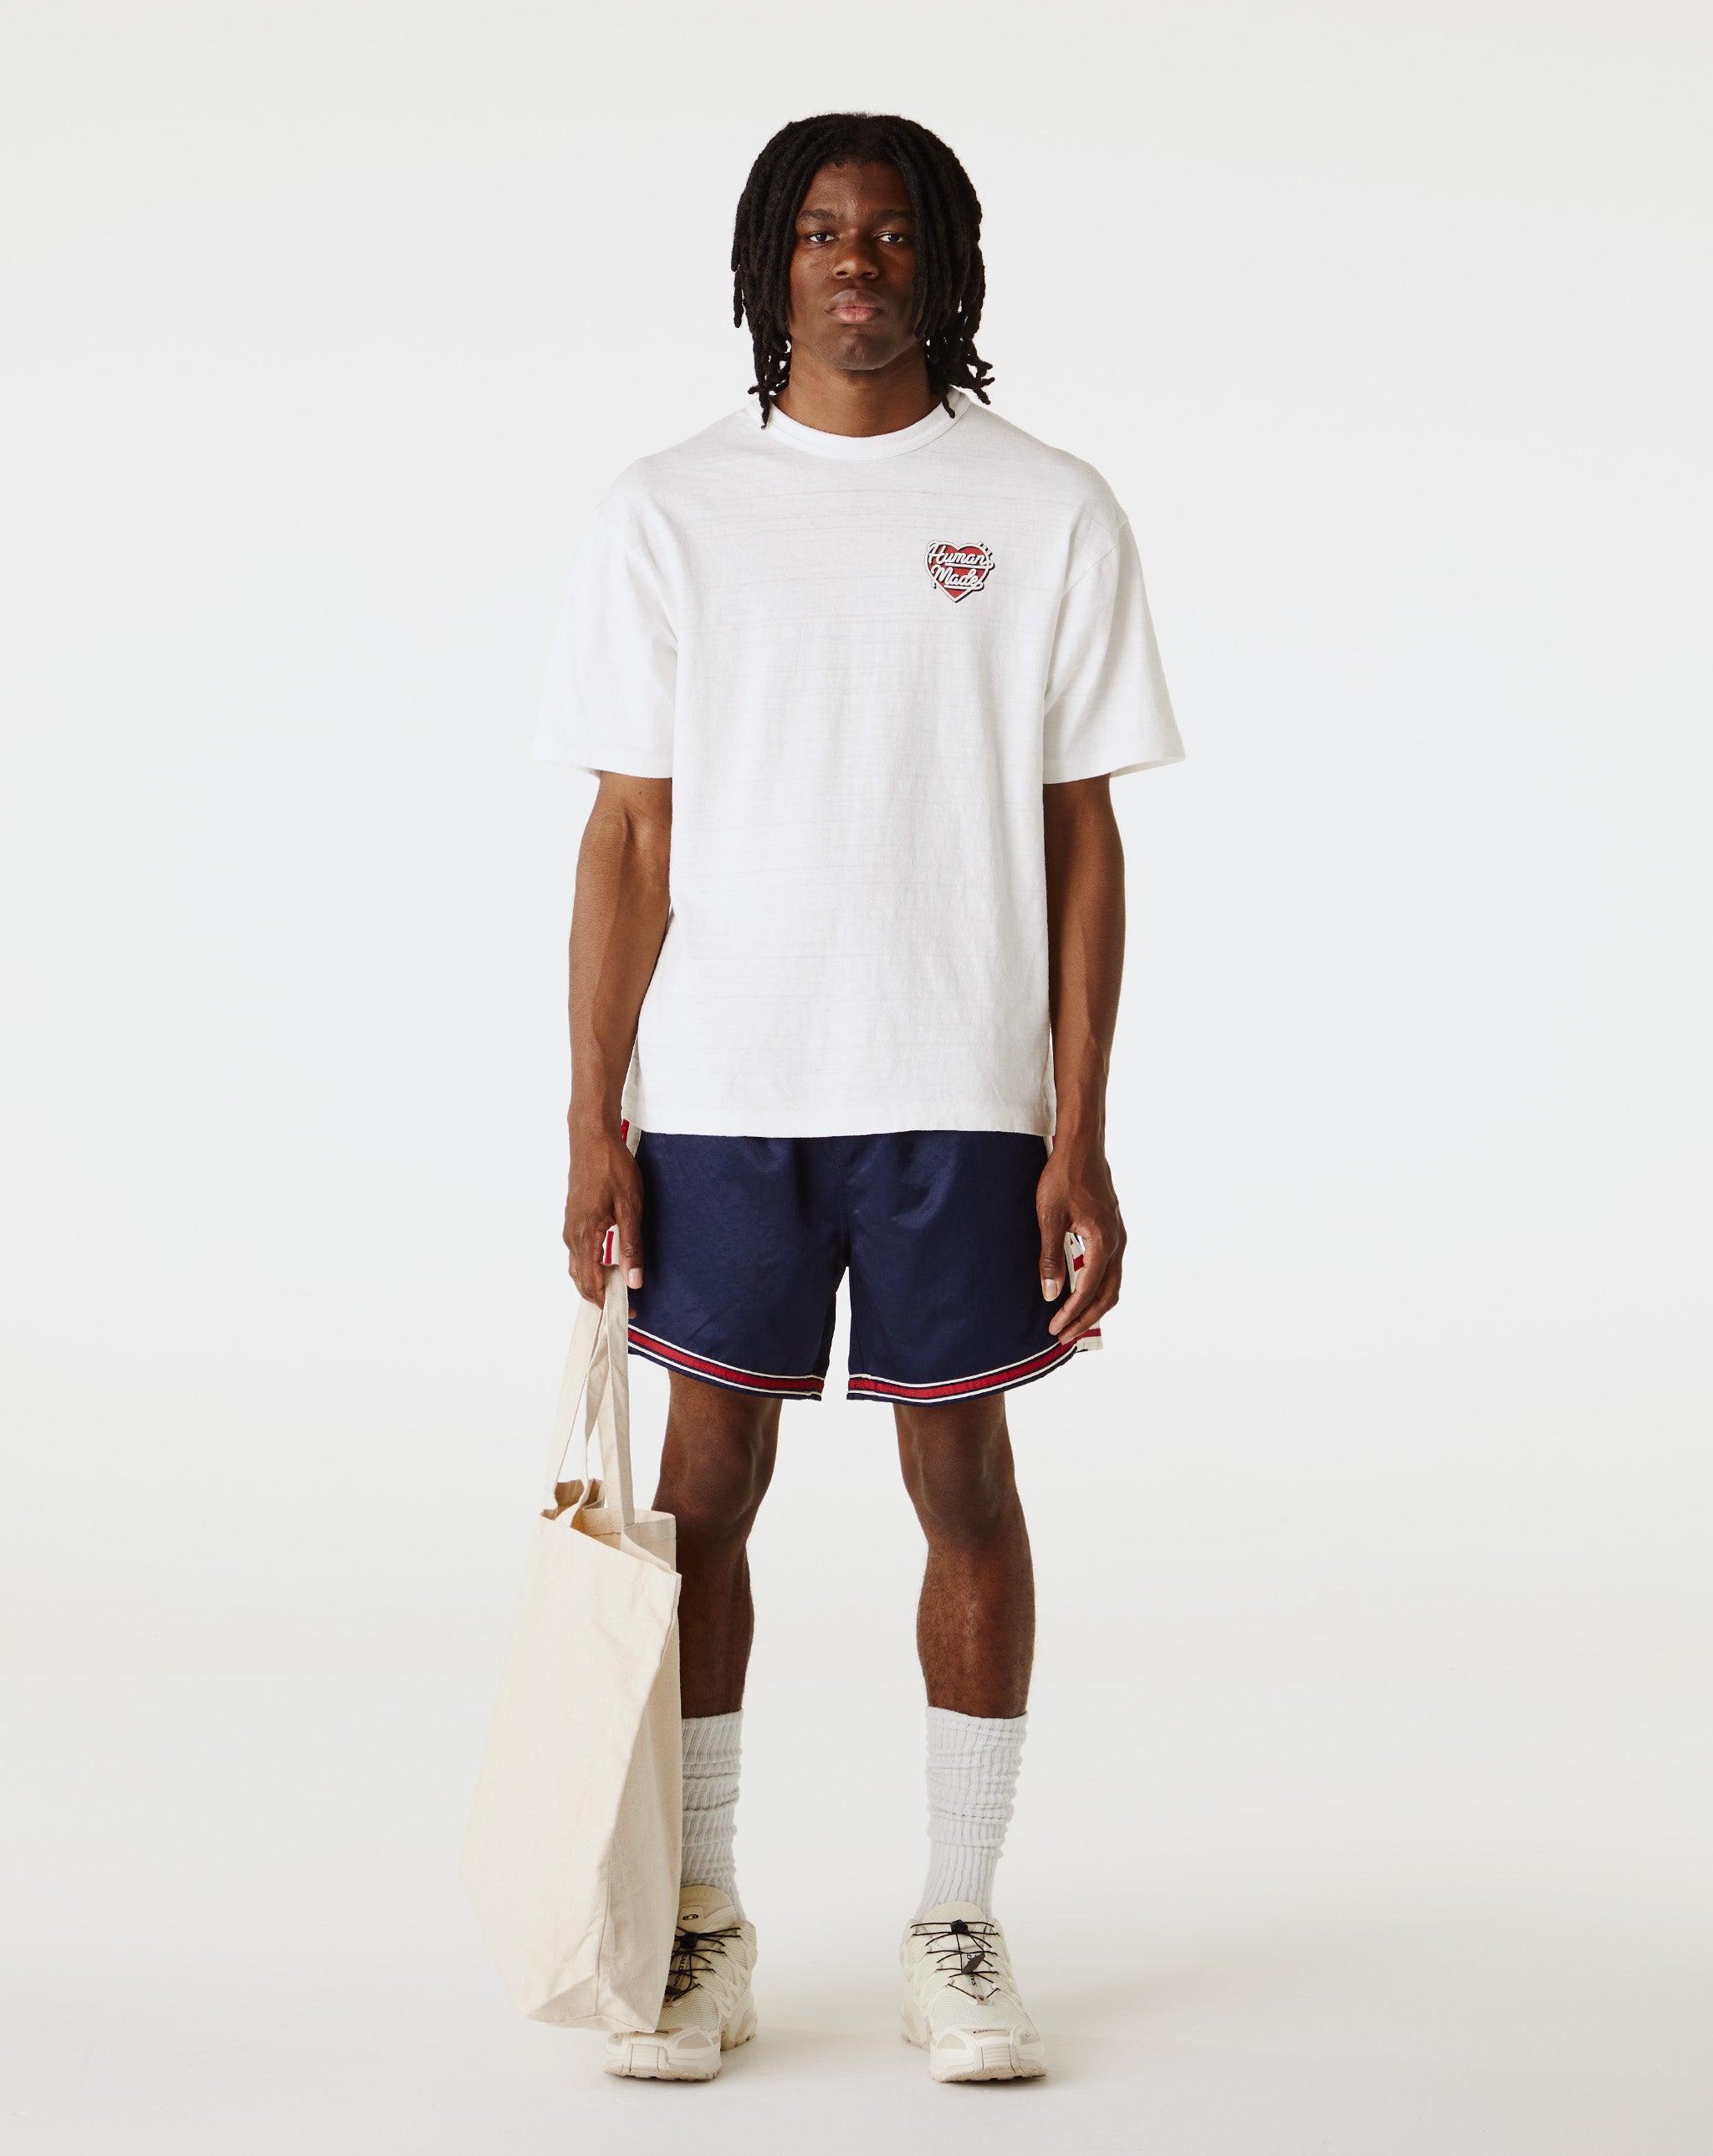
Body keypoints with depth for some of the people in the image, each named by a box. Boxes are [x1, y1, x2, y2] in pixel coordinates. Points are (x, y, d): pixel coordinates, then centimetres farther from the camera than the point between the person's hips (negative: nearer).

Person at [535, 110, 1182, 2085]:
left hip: (960, 1098, 0)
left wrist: (1079, 1142, -4)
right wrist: (592, 1131, -2)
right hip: (717, 1089, 1)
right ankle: (700, 1931, 17)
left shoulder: (1048, 511, 2)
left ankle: (958, 1935, 18)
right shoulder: (667, 513, 4)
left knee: (964, 1484, 5)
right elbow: (626, 837, 4)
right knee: (703, 1488, 4)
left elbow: (1084, 842, 2)